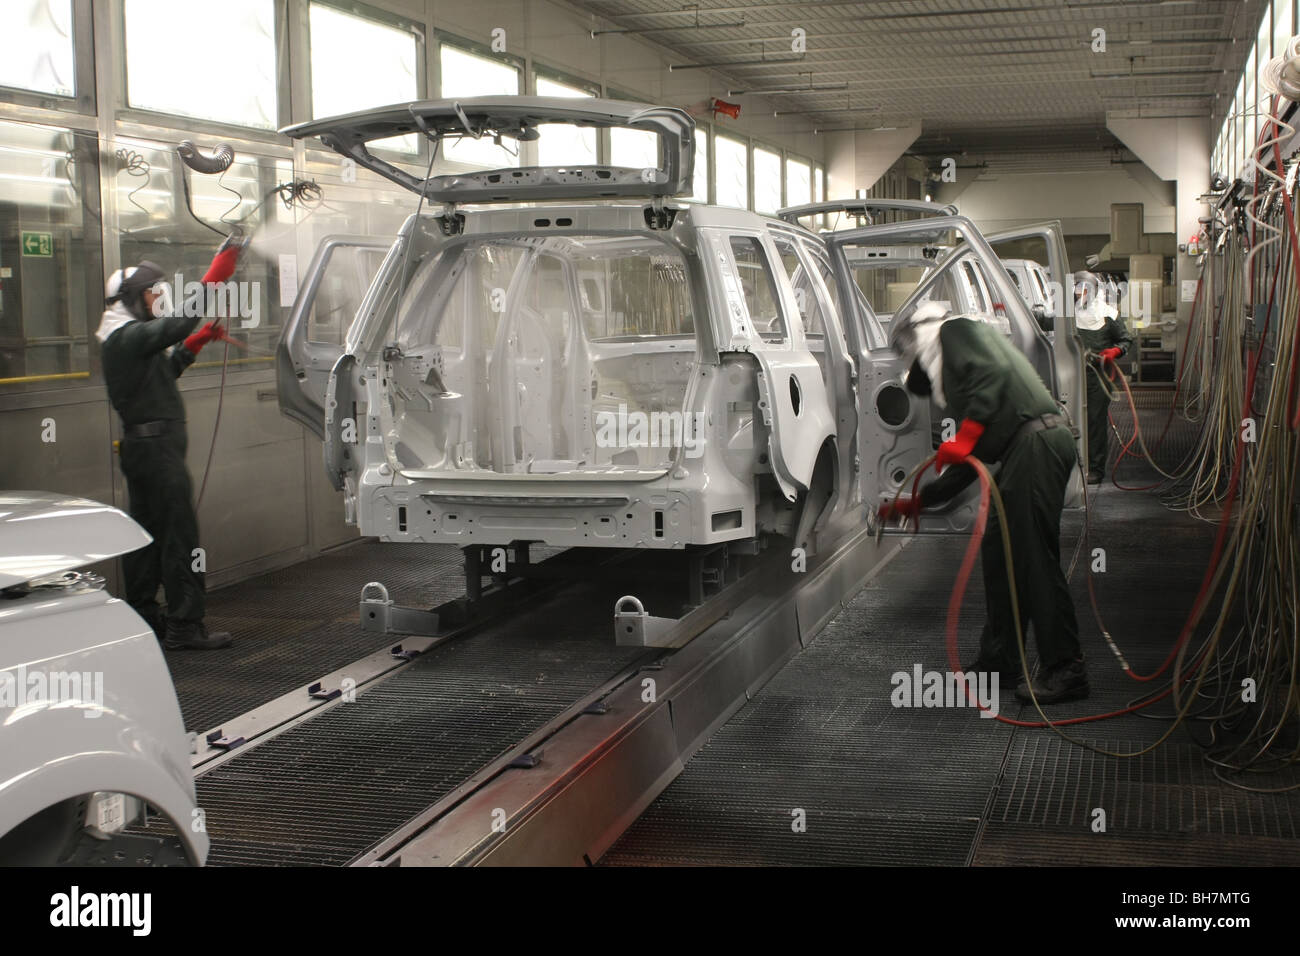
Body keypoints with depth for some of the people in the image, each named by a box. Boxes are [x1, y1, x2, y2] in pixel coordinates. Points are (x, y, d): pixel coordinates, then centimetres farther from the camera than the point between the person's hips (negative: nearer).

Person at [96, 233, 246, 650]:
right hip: (157, 445, -11)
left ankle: (143, 616, 22)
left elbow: (168, 365, 31)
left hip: (141, 445, 11)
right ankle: (185, 626, -8)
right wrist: (219, 270, -28)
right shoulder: (129, 336, -14)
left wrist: (197, 341, 18)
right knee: (178, 534, -9)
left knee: (147, 534, 15)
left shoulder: (126, 338, 18)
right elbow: (178, 322, -28)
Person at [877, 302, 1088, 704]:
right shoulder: (951, 373, 32)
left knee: (1034, 556, -10)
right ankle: (999, 662, 21)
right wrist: (916, 502, 35)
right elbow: (966, 467, 32)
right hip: (1021, 450, 10)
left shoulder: (956, 330, 7)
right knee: (997, 548, 14)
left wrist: (964, 438, -18)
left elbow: (994, 373, -15)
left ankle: (1067, 670, -8)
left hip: (1036, 441, -10)